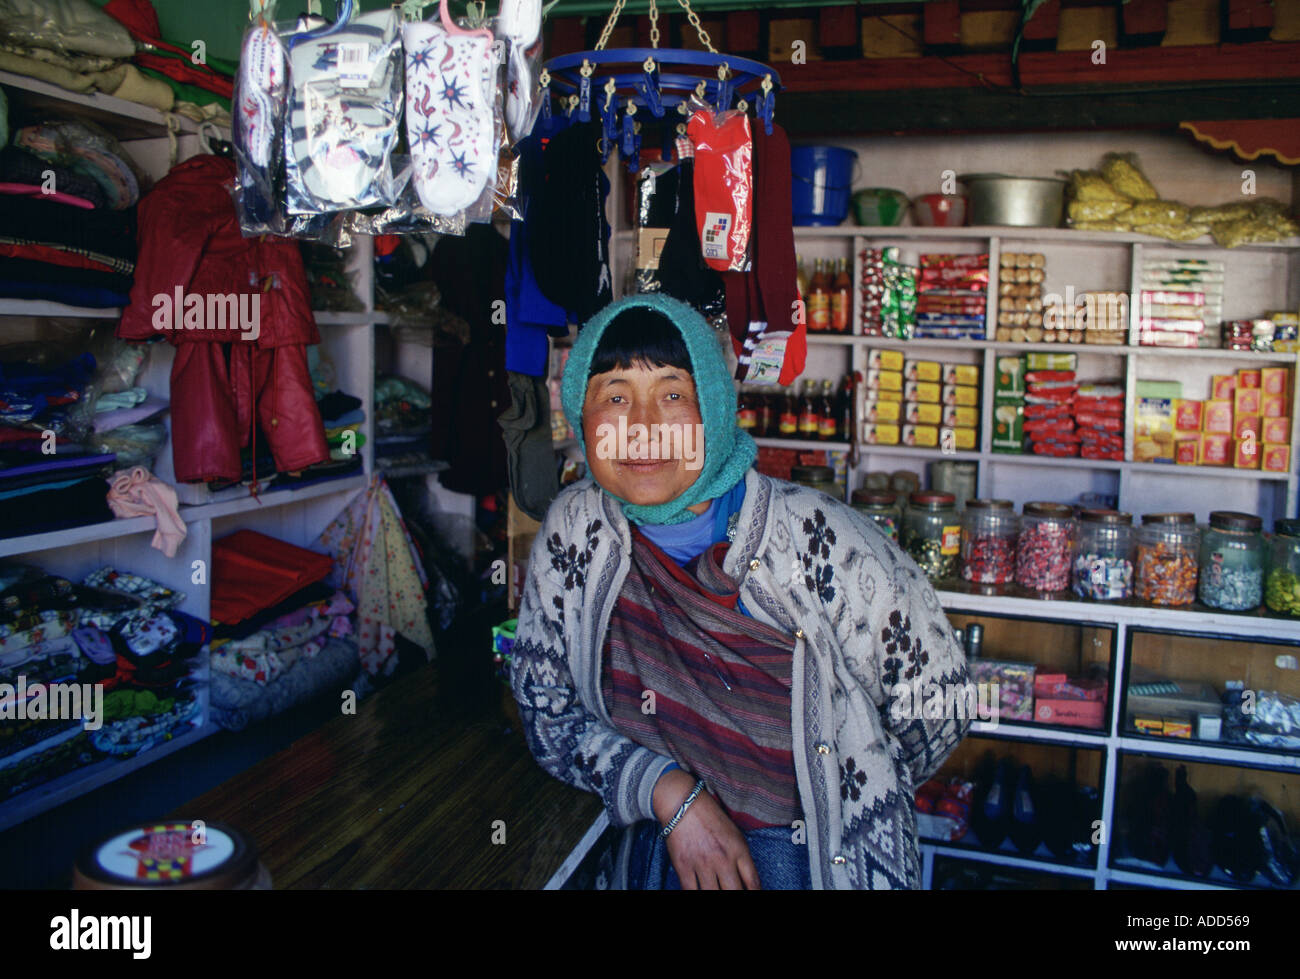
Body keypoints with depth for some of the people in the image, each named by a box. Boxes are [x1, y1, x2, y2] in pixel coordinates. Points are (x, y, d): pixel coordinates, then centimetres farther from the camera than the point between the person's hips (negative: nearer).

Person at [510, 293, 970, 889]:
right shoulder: (574, 531, -12)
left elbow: (939, 701, -10)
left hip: (827, 860, -2)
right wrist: (670, 791, -18)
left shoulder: (821, 543, -22)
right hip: (658, 851, 3)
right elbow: (546, 712, -5)